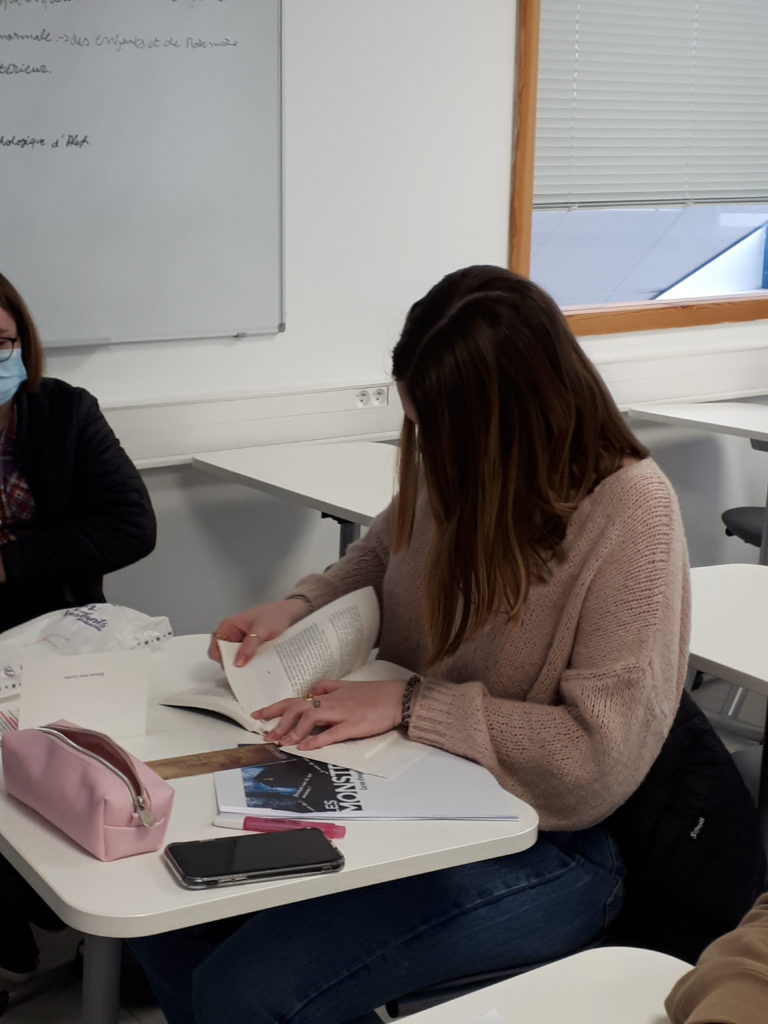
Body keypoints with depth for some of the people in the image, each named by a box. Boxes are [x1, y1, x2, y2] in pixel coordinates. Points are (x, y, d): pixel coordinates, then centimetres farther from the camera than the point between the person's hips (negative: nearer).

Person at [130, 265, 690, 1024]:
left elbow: (600, 761, -25)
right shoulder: (449, 464, -4)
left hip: (537, 845, -6)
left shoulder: (629, 513, -23)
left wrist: (408, 704, -24)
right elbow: (380, 558, 18)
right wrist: (298, 608, -2)